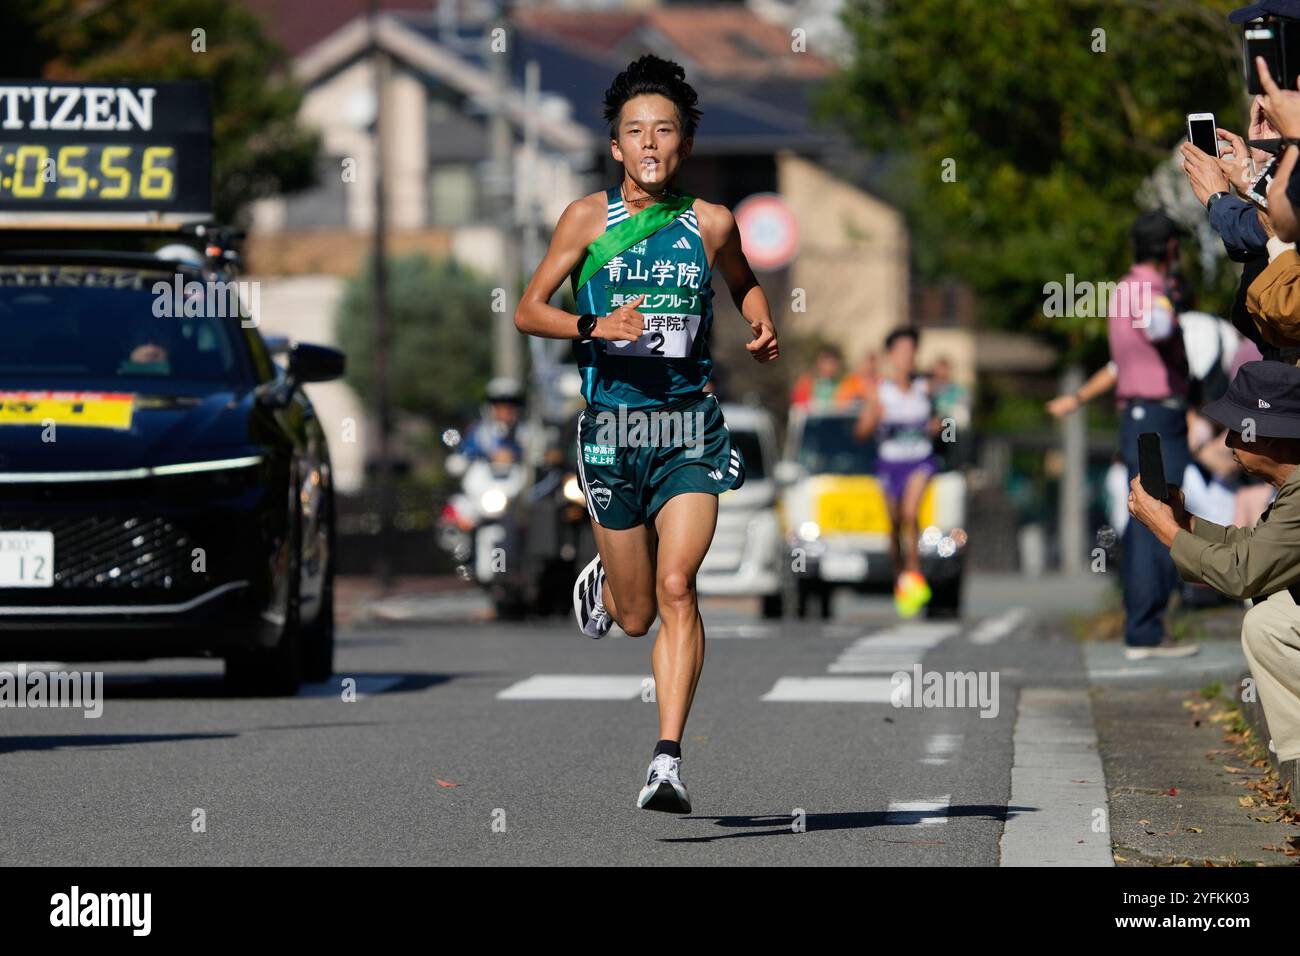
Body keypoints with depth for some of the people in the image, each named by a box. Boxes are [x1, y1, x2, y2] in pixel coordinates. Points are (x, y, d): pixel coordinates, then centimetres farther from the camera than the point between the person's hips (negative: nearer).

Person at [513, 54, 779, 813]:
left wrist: (764, 329, 4)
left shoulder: (710, 224, 4)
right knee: (635, 618, 9)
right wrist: (595, 326, -16)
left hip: (691, 428, 0)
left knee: (676, 587, -19)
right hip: (612, 428, 0)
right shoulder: (589, 219, 0)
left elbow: (744, 282, 25)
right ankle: (602, 580, 47)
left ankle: (670, 759, -21)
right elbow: (529, 310, 2)